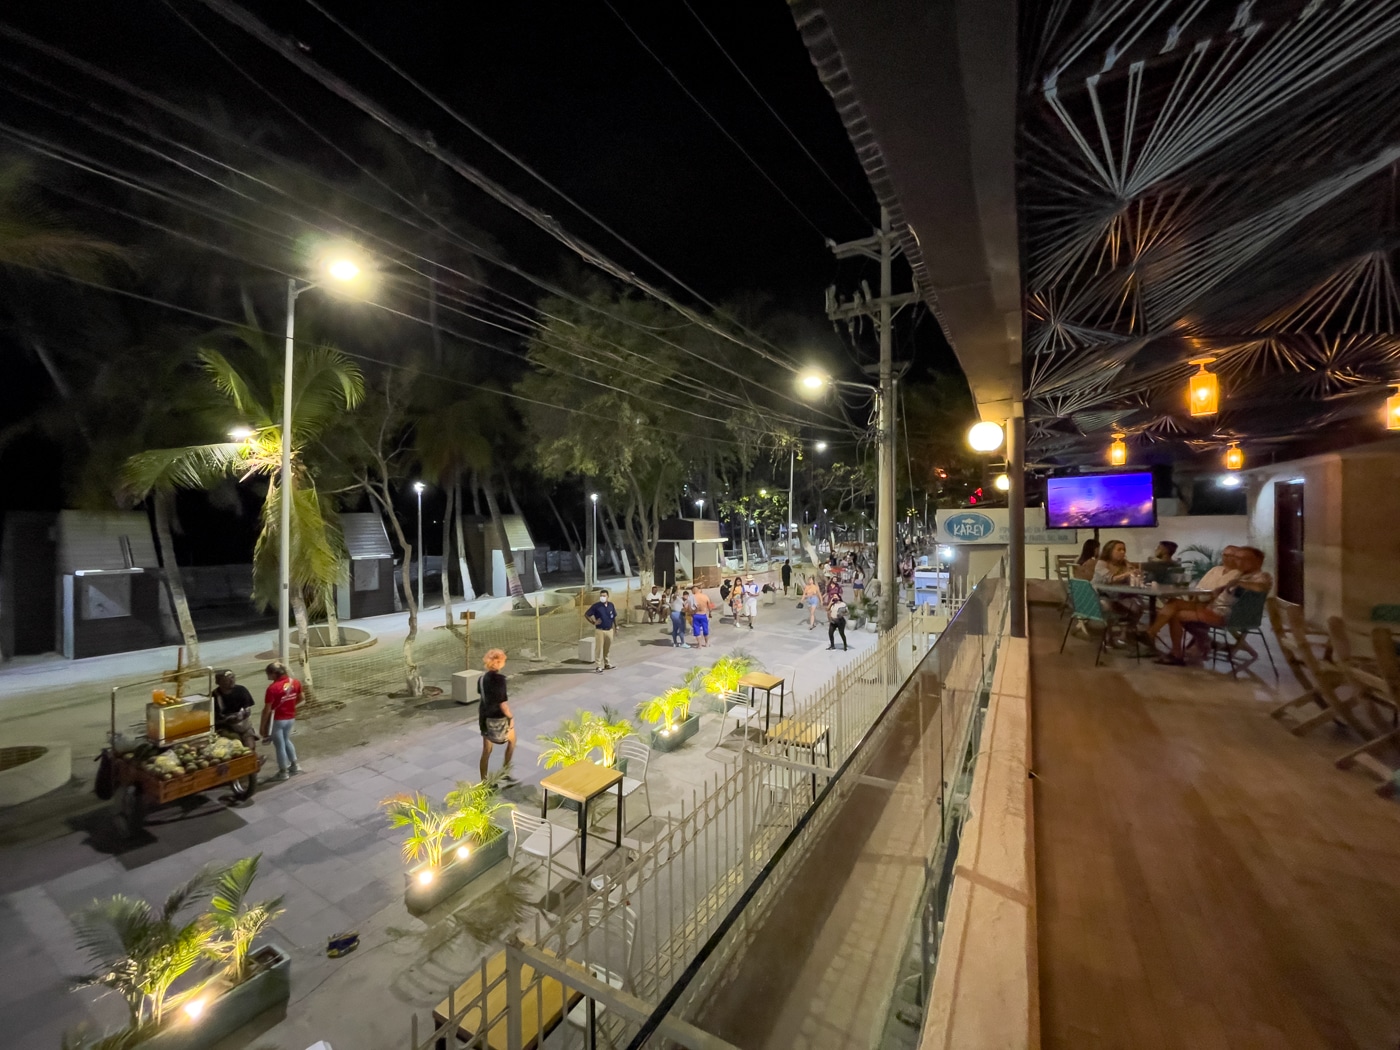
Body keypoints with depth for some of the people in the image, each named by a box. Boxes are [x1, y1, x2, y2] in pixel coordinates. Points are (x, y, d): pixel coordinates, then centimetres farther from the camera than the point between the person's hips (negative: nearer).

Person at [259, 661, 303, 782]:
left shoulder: (273, 688, -23)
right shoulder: (295, 682, -4)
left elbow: (267, 709, -18)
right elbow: (300, 699, 9)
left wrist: (262, 726, -9)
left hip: (277, 720, -6)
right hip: (290, 718, 6)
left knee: (279, 745, 8)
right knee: (286, 740, 26)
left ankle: (283, 772, 20)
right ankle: (294, 765, 32)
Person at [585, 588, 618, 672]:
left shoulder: (611, 605, 3)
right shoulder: (596, 606, -9)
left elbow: (614, 616, 14)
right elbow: (586, 615, -6)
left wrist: (616, 626, 12)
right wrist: (593, 622, -11)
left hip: (609, 630, 4)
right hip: (600, 630, -4)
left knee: (608, 648, 14)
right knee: (599, 648, -3)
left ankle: (607, 664, 28)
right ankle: (598, 666, 4)